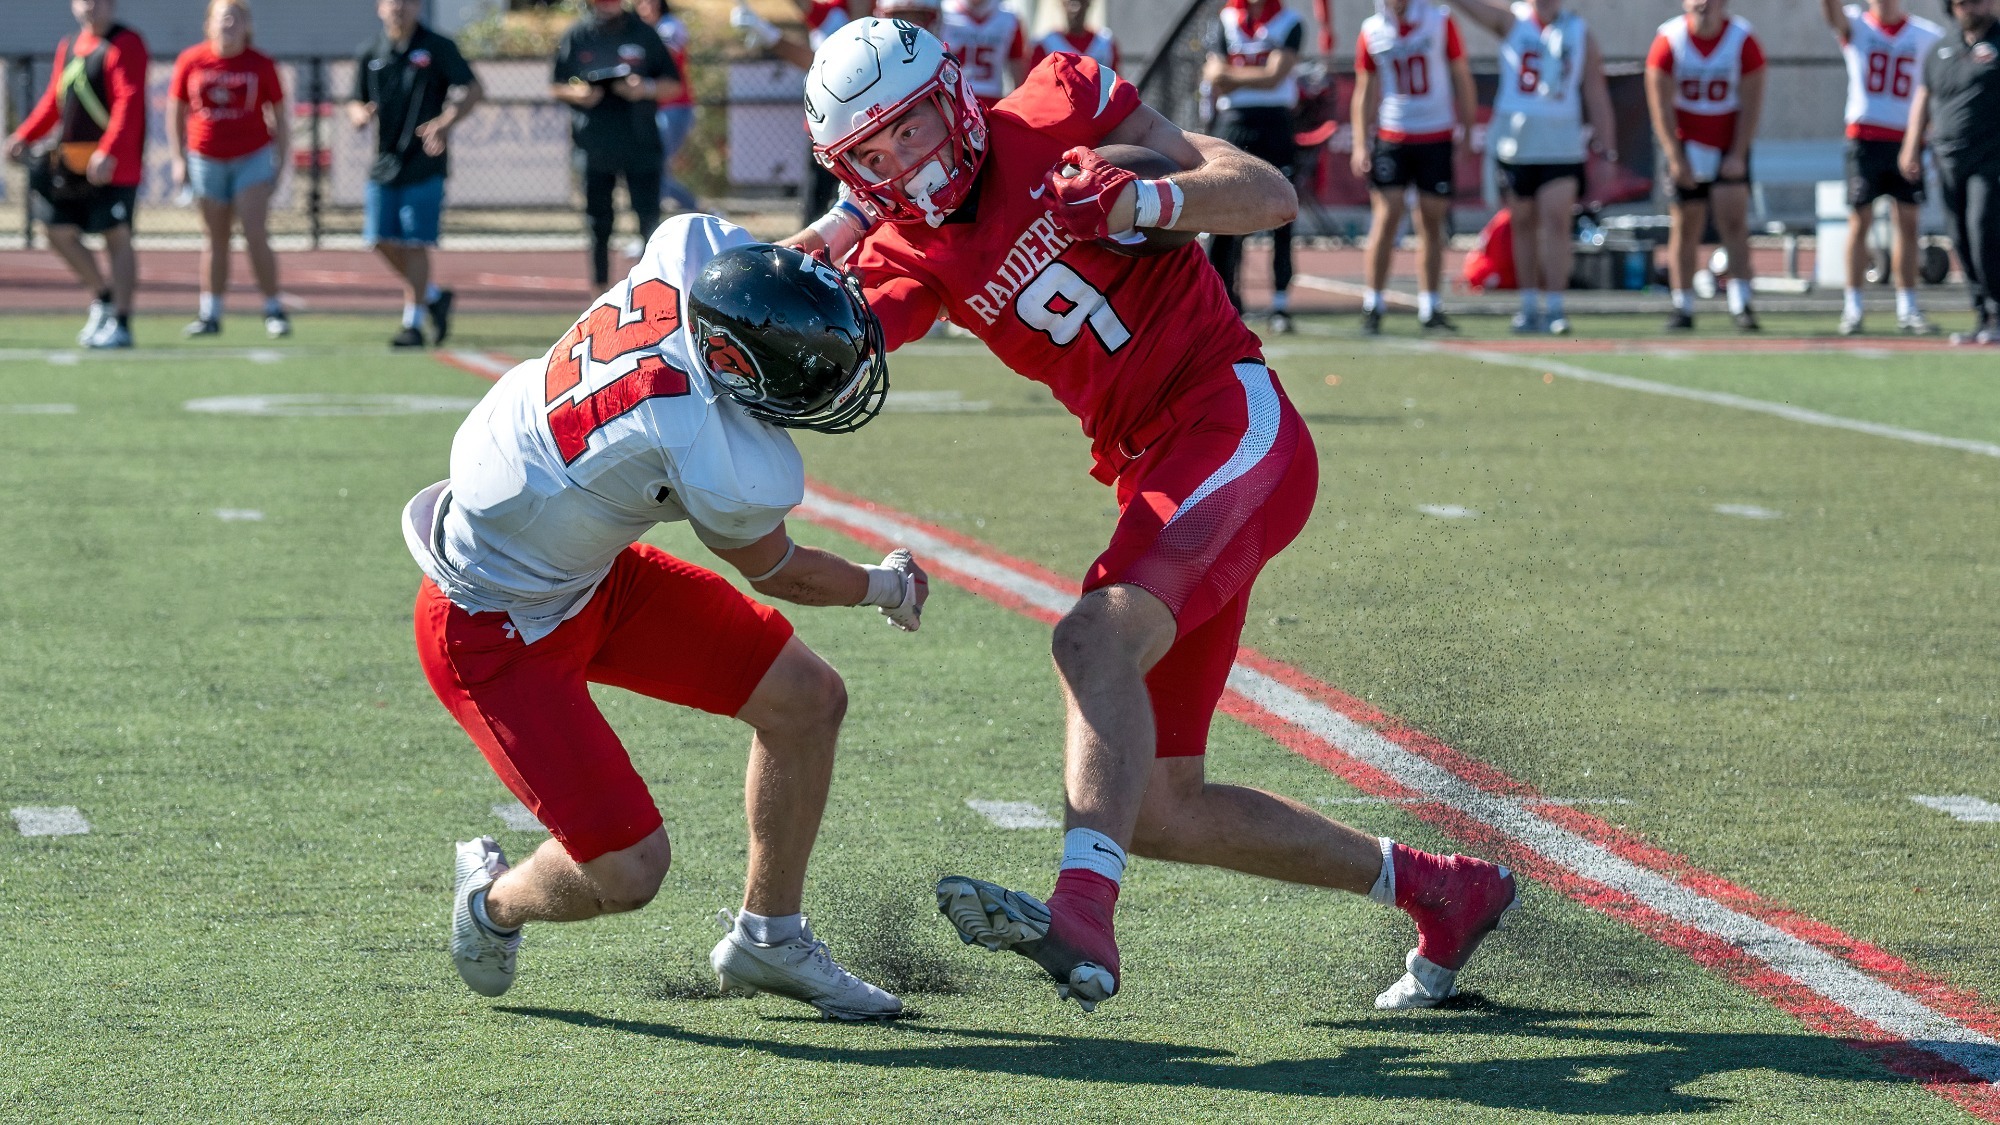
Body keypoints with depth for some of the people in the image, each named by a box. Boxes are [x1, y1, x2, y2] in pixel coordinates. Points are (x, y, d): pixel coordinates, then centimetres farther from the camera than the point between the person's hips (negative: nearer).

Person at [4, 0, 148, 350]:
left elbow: (129, 102, -19)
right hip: (70, 160, 8)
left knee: (116, 236, -6)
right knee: (58, 229, 9)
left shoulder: (125, 45, -9)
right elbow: (54, 100, 23)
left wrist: (108, 153, -28)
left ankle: (121, 324, -1)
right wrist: (24, 135, 10)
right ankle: (102, 298, 27)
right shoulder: (68, 47, 16)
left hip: (113, 165, -8)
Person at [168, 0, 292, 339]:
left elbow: (279, 114, 3)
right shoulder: (190, 62, -2)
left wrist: (281, 162, 0)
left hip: (253, 158, -2)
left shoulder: (261, 65, -4)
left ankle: (273, 310, -1)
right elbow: (176, 111, 7)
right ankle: (210, 314, 15)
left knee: (255, 235, -11)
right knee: (215, 239, 8)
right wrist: (179, 159, 3)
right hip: (206, 160, 2)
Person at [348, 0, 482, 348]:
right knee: (382, 240, 4)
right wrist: (359, 114, -10)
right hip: (384, 161, 5)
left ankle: (413, 323, 0)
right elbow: (355, 102, 15)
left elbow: (472, 89, -5)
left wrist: (446, 122, -21)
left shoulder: (438, 48, -2)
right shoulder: (369, 55, 10)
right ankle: (433, 296, 25)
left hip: (424, 161, -5)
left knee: (415, 243, -7)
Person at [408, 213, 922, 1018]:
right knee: (627, 870, -9)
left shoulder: (695, 249, -20)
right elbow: (775, 570, -10)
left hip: (588, 570, 9)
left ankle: (768, 938, 24)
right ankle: (494, 901, 26)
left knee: (807, 700, 5)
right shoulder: (725, 470, -35)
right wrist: (885, 589, 8)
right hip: (496, 632, -9)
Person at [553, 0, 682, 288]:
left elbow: (673, 85, 6)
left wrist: (646, 88, -15)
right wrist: (576, 93, -12)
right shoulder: (576, 36, 6)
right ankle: (600, 284, 13)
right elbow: (556, 86, 10)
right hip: (595, 143, 1)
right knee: (599, 219, 5)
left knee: (649, 217, -4)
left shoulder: (644, 34, 5)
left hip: (641, 142, -1)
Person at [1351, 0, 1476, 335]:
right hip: (1392, 138, 0)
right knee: (1387, 216, -8)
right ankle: (1372, 305, -2)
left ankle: (1429, 309, 11)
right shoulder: (1373, 31, 1)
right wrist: (1361, 144, 2)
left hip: (1437, 139, 0)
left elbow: (1461, 77, 3)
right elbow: (1365, 90, 8)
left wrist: (1465, 131, -1)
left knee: (1432, 222, 4)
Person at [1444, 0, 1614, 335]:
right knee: (1523, 224, 7)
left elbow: (1596, 94, 6)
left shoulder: (1580, 33, 5)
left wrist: (1607, 150, 4)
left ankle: (1556, 308, -9)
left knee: (1557, 220, -10)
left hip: (1561, 144, -1)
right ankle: (1529, 307, 16)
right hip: (1515, 141, 1)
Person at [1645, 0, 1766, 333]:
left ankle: (1741, 303, -11)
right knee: (1685, 227, 3)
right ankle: (1683, 307, 9)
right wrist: (1675, 157, -13)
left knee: (1734, 222, -11)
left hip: (1728, 149, 0)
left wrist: (1737, 155, -12)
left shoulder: (1742, 40, -9)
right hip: (1685, 146, 0)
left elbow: (1751, 103, -6)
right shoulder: (1669, 41, -9)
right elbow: (1661, 103, -8)